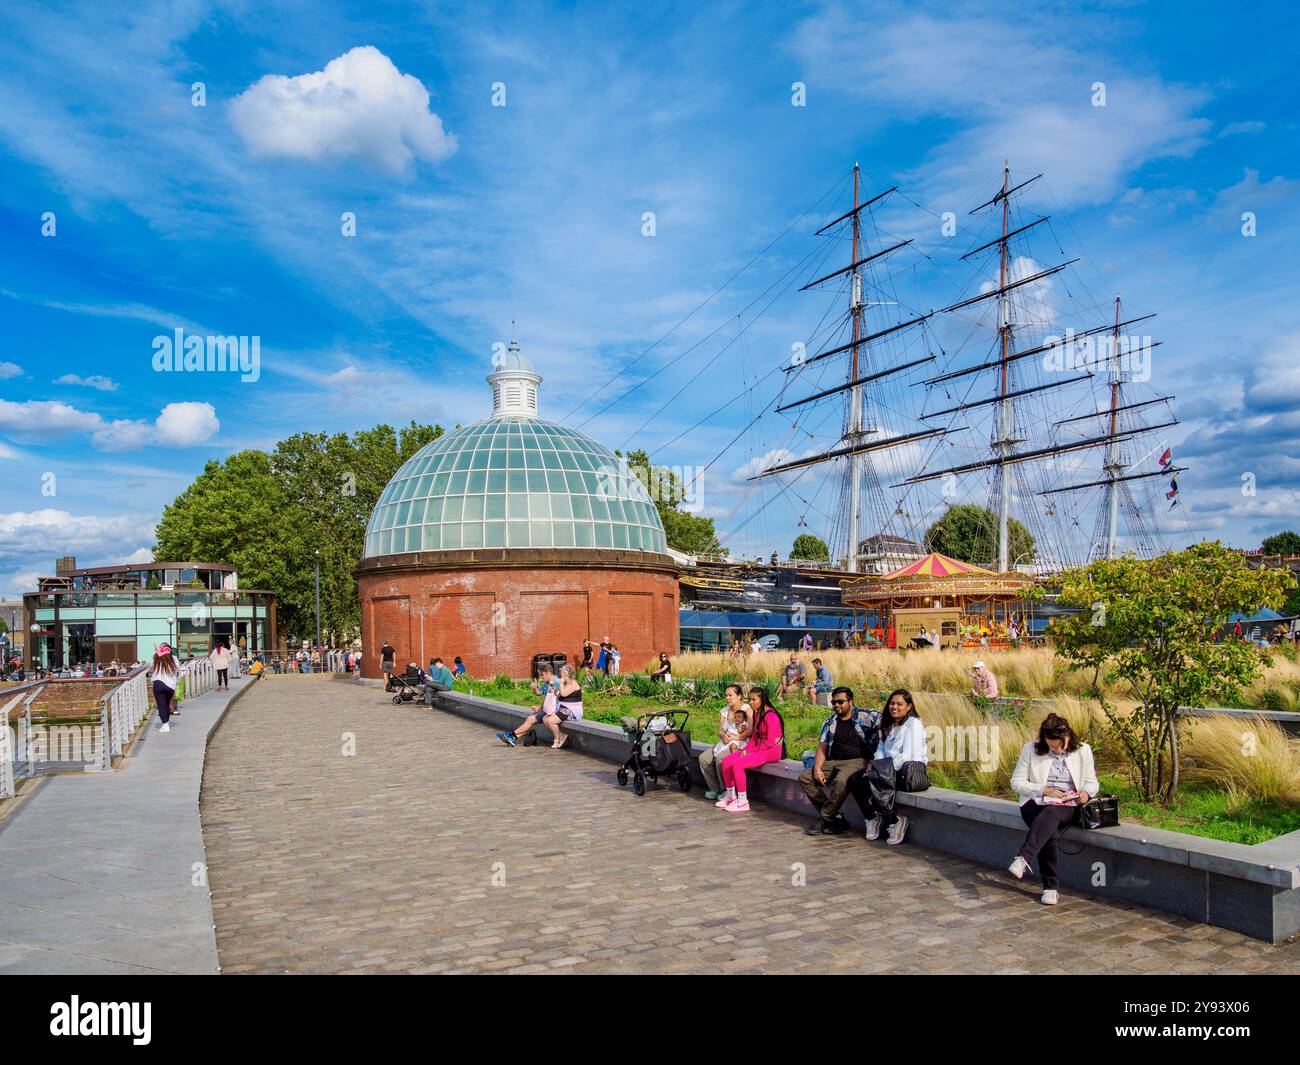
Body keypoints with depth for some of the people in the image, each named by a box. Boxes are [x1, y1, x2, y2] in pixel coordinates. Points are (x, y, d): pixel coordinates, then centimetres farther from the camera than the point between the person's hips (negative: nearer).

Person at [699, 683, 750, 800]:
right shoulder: (724, 711, 15)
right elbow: (720, 731, 10)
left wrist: (736, 737, -19)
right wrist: (724, 736, -12)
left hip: (739, 745, -7)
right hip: (725, 743, 8)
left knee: (720, 758, -32)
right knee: (704, 758, -12)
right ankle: (715, 789, -4)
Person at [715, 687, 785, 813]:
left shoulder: (771, 716, -17)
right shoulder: (756, 713, 12)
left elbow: (770, 742, -20)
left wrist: (752, 751, -14)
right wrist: (746, 749, -1)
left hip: (772, 751, -9)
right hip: (758, 749, 9)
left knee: (738, 764, -27)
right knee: (726, 761, -3)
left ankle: (742, 803, -18)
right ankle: (730, 797, 8)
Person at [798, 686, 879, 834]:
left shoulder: (864, 716, 1)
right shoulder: (829, 722, 15)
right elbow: (822, 748, 12)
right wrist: (817, 769, -5)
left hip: (857, 761, -6)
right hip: (834, 762, 6)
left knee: (841, 781, -36)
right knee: (804, 777, -11)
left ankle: (825, 819, -15)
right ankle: (835, 818, -10)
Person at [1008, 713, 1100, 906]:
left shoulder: (1083, 751, 7)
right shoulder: (1031, 749, 2)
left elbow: (1092, 782, 15)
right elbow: (1016, 782, 2)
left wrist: (1086, 792, -9)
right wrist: (1045, 790, -11)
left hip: (1067, 805, 0)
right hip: (1036, 802, 0)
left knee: (1050, 813, -37)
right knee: (1050, 832, -34)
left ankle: (1023, 859, -54)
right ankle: (1051, 887, -31)